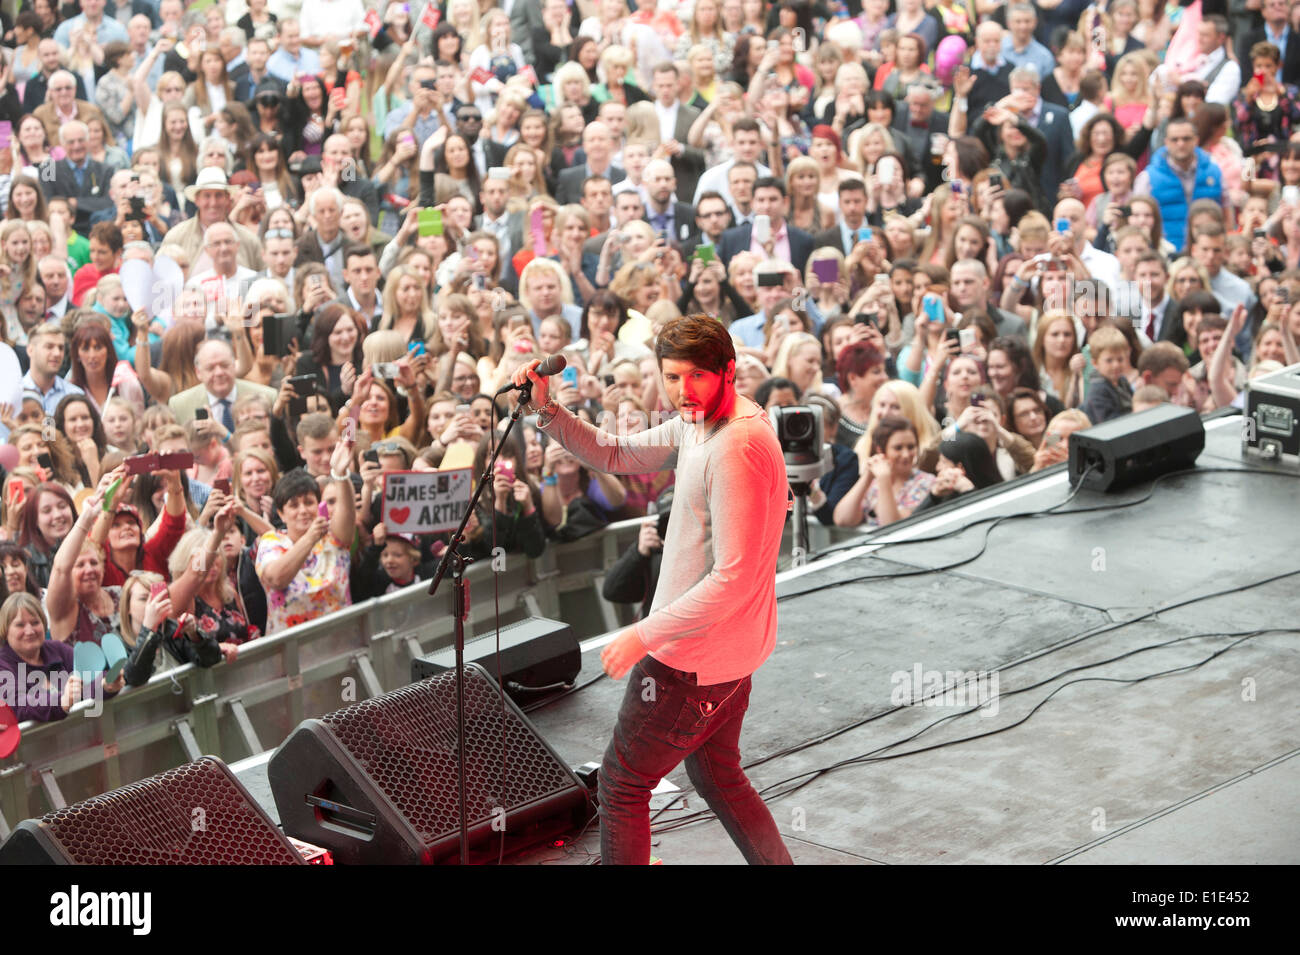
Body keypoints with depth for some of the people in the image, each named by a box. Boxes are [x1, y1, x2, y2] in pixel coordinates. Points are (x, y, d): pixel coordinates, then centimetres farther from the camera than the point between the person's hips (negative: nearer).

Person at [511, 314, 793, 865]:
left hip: (692, 661, -10)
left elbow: (734, 578, -29)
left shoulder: (734, 447, -27)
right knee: (716, 778, 25)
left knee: (622, 783, 4)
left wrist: (645, 635, -24)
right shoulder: (697, 423, 5)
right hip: (727, 653, 10)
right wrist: (546, 410, 1)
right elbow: (616, 455, 17)